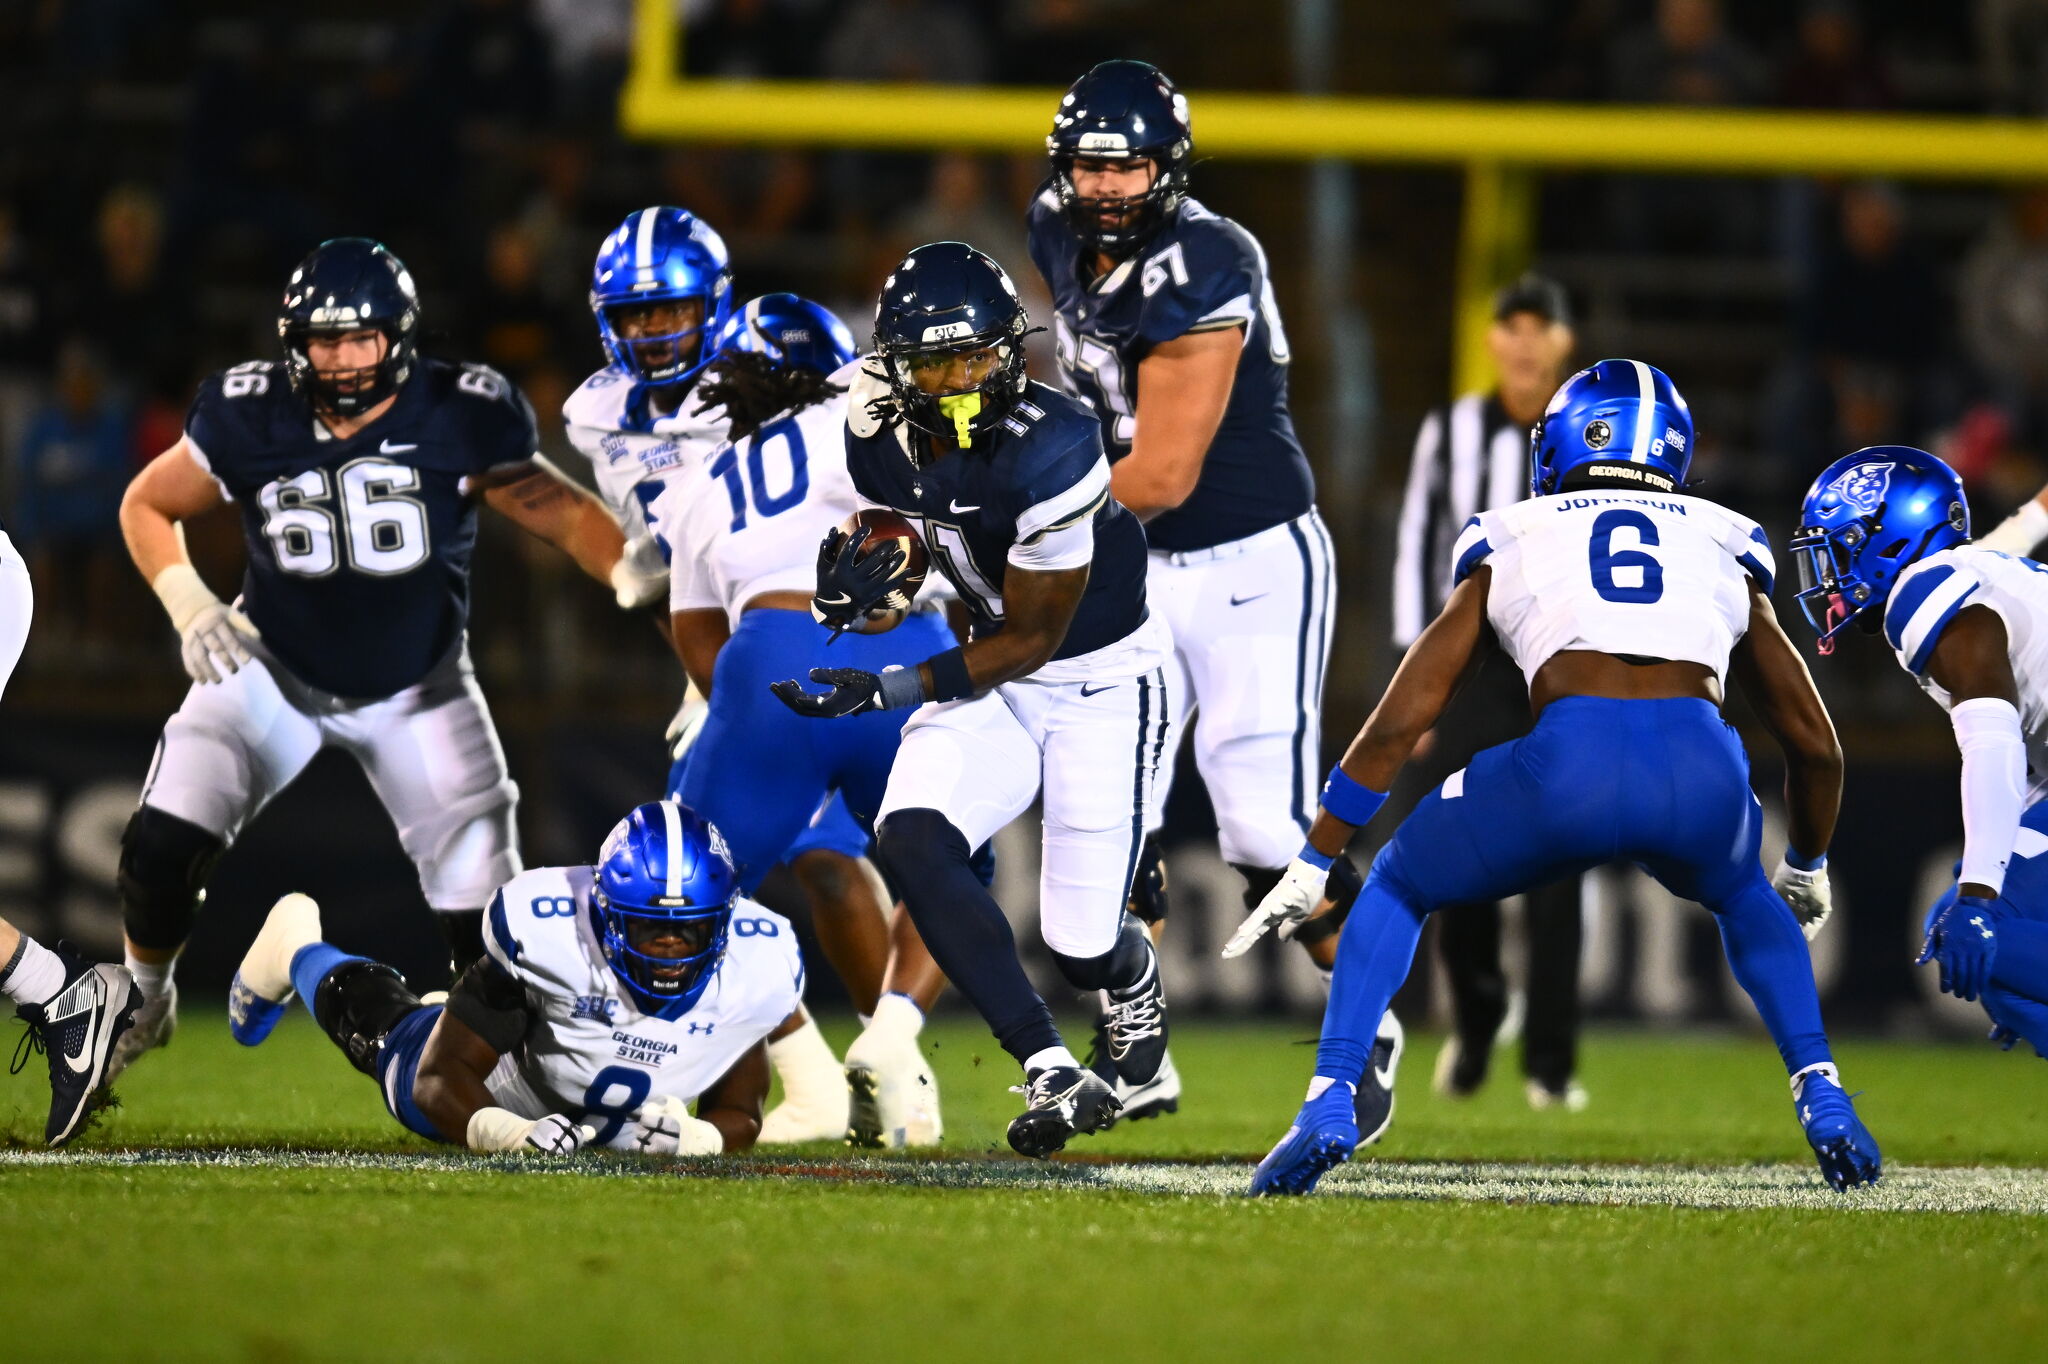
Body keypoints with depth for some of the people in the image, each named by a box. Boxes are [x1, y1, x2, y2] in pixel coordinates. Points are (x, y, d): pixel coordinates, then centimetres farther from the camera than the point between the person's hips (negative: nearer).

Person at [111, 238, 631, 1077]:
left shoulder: (459, 422, -19)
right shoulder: (248, 420, -15)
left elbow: (566, 516, -17)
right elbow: (148, 506, 1)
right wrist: (188, 606, -14)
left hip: (417, 686, 0)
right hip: (275, 669, 0)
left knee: (482, 906, -8)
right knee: (162, 848, -16)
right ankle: (143, 999, 14)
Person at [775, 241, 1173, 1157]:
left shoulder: (1051, 452, -30)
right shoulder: (872, 427, -12)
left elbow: (1030, 641, -23)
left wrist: (883, 693, -29)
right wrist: (851, 588, -15)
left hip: (1102, 677, -5)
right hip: (997, 674, 5)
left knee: (1081, 949, -5)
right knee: (911, 839, -23)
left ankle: (1135, 982, 36)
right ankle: (1052, 1074, -18)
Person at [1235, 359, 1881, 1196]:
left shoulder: (1507, 544, 27)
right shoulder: (1727, 549, 31)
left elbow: (1397, 726, 24)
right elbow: (1814, 744, 38)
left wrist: (1312, 866, 33)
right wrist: (1807, 866, 56)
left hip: (1568, 765, -2)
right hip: (1701, 769, 2)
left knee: (1398, 888, 27)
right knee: (1744, 898, 39)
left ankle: (1330, 1103, 9)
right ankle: (1822, 1098, 23)